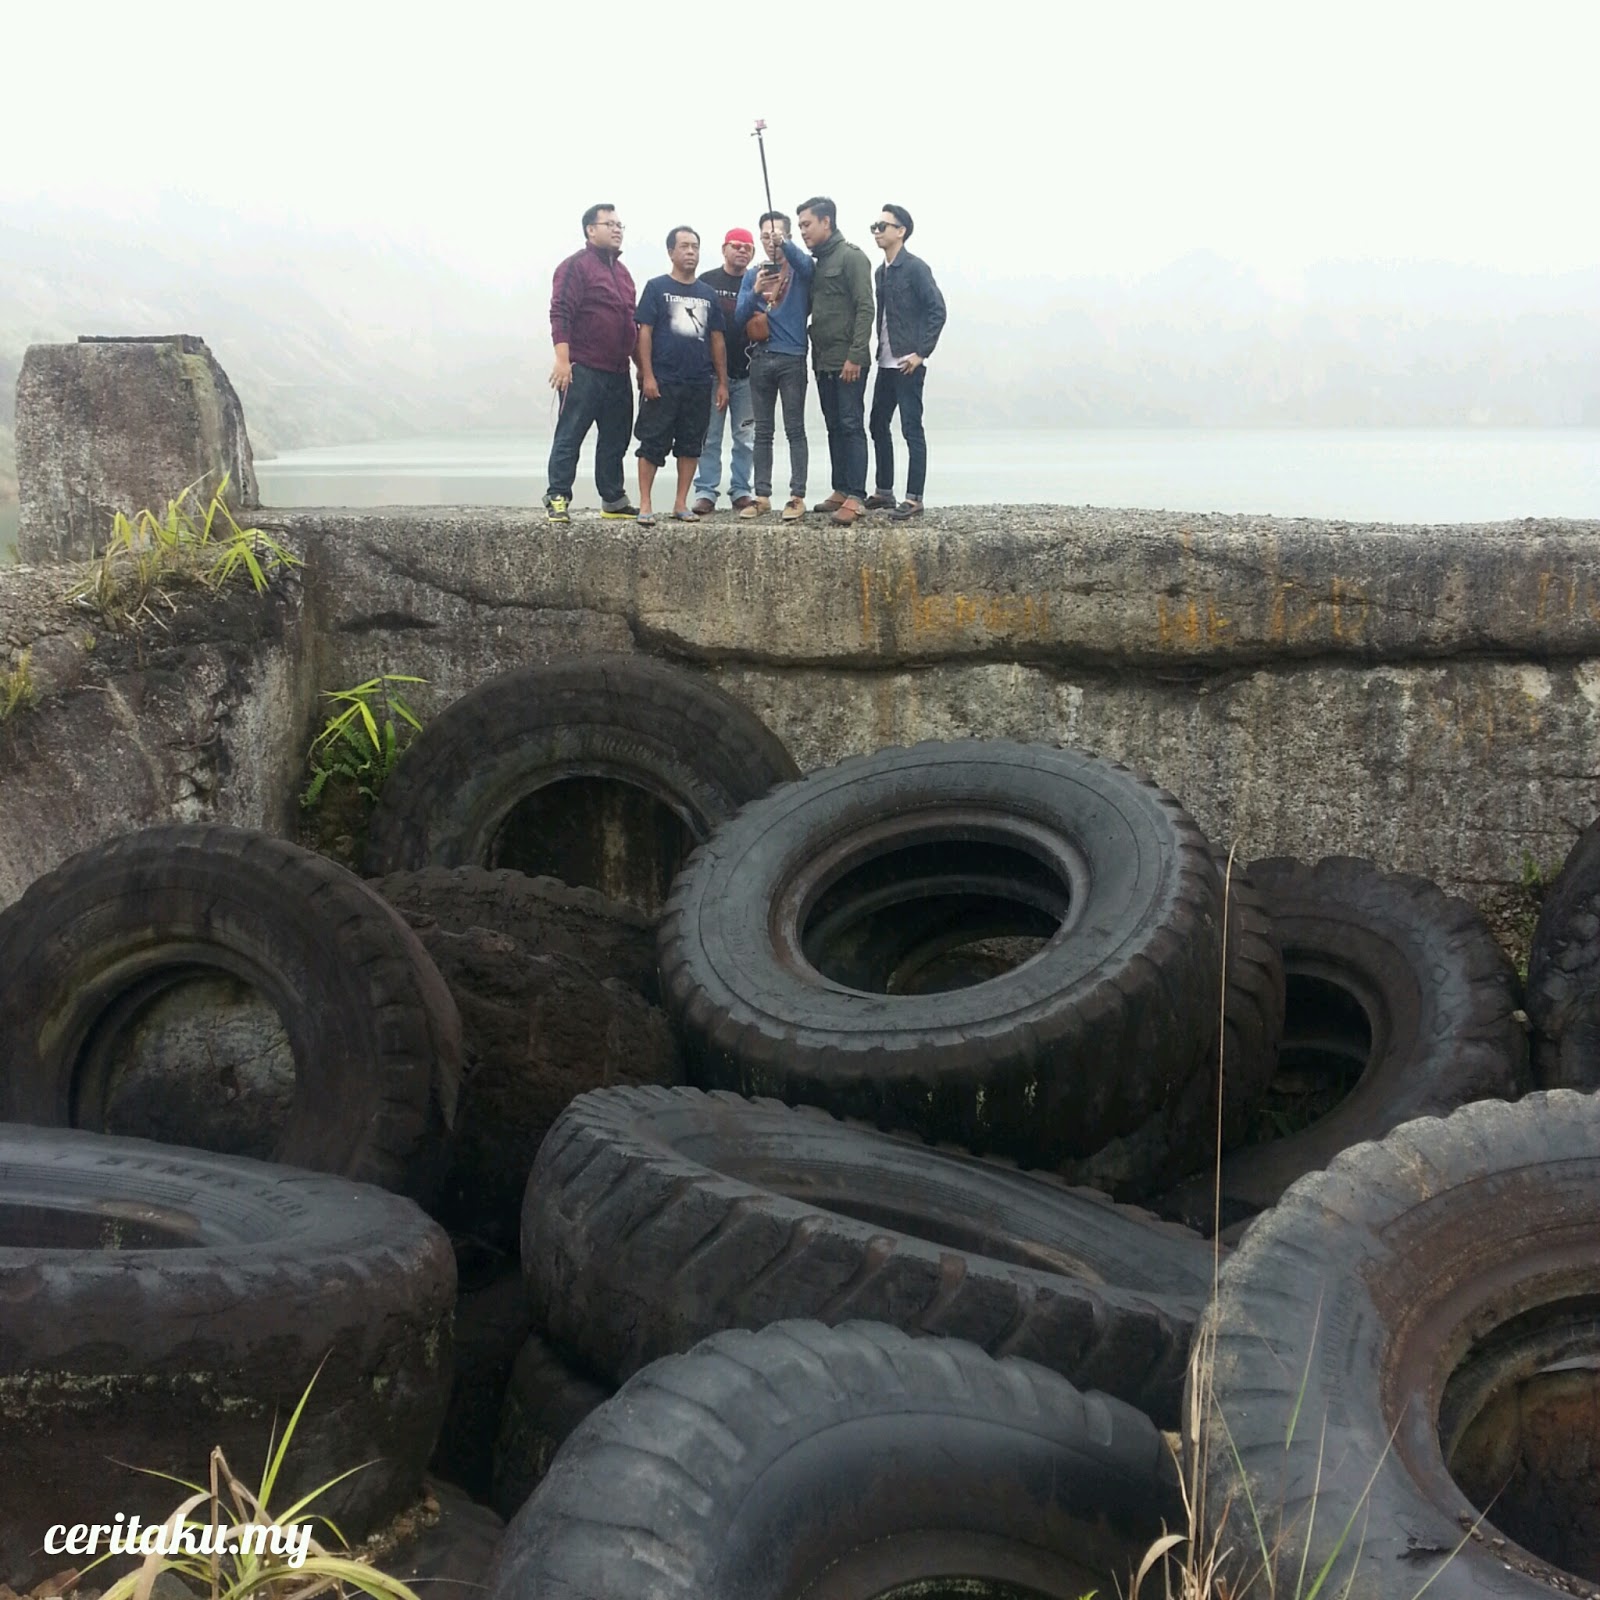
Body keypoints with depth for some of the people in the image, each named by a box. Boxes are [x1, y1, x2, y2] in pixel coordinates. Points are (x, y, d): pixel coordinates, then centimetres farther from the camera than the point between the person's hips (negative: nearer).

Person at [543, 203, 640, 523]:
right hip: (583, 370, -8)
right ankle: (557, 499, -5)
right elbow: (560, 313, -13)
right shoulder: (576, 266, -5)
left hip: (618, 373, 8)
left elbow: (631, 322, 26)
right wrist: (562, 359, -21)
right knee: (569, 436, -6)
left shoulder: (621, 271, 20)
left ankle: (613, 500, 19)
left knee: (615, 439, 12)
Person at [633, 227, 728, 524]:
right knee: (653, 443, -3)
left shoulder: (707, 294, 13)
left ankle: (681, 504, 14)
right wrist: (647, 376, -12)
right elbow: (644, 332, -4)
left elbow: (717, 340, 15)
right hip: (662, 382, -4)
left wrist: (722, 382, 9)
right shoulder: (657, 287, 1)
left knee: (691, 444, 7)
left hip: (699, 385, 5)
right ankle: (645, 505, 0)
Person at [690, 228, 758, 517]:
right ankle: (705, 492, 3)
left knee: (745, 437, 5)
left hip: (745, 374, 2)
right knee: (710, 436, 0)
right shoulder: (707, 281, 5)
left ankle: (741, 492, 12)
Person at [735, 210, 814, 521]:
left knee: (795, 429, -3)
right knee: (763, 431, 6)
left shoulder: (800, 270, 2)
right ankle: (762, 496, 10)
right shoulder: (752, 274, 12)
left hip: (792, 357, -4)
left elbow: (804, 262, -23)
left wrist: (784, 243, -43)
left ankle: (797, 497, -4)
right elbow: (740, 317, 3)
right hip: (760, 358, 4)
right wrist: (755, 292, -16)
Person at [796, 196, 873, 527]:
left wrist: (855, 355, -20)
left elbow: (865, 308, -15)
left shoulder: (851, 257, -8)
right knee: (834, 427, 10)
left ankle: (856, 497, -9)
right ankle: (841, 490, 16)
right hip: (823, 361, 8)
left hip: (847, 361, -8)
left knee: (851, 426, -8)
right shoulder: (816, 262, 16)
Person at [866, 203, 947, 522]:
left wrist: (921, 352, -17)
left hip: (907, 364, -8)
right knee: (878, 426, 13)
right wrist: (880, 349, 10)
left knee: (912, 429, -6)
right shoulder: (882, 271, 14)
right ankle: (883, 492, 23)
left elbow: (937, 310, -14)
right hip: (886, 363, 8)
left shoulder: (915, 268, -9)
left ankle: (914, 499, -3)